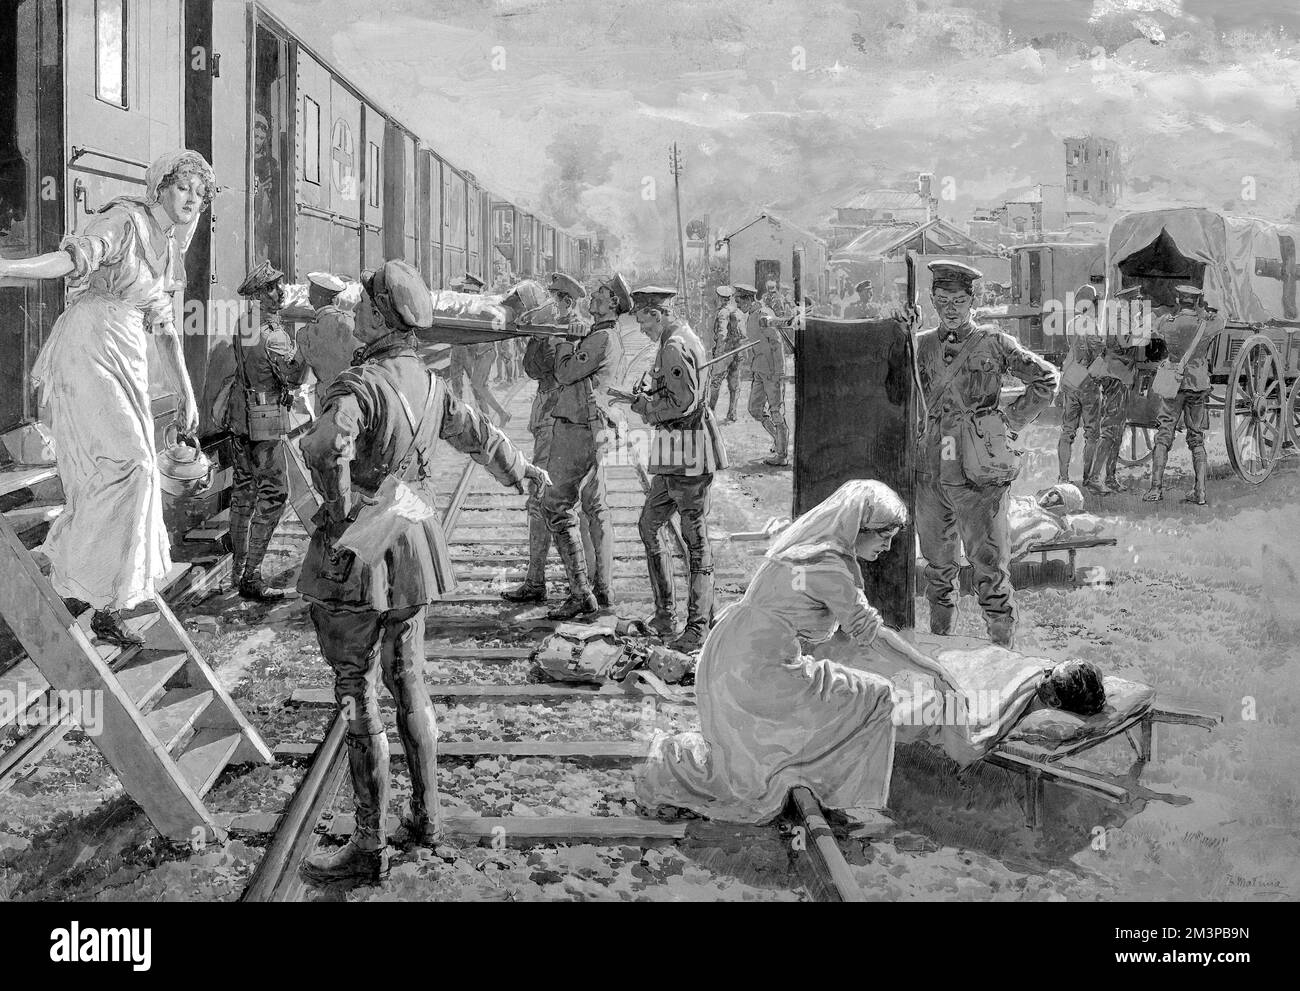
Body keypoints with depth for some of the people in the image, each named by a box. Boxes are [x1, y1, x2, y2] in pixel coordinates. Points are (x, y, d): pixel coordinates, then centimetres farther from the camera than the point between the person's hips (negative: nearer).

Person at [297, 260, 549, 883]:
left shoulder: (361, 383, -18)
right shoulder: (429, 386, 6)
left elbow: (325, 447, -37)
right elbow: (479, 435, 23)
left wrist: (340, 513, -22)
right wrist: (521, 470, 42)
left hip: (356, 557, -8)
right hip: (414, 554, 8)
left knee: (357, 698, 0)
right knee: (407, 682, 20)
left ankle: (370, 847, 7)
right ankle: (425, 818, 30)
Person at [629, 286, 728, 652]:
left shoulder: (675, 347, -16)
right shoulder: (685, 339, 16)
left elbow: (683, 400, -23)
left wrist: (647, 407, -9)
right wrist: (649, 401, 9)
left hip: (688, 453, -11)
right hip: (676, 455, 11)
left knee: (695, 539, -5)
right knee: (649, 526, 16)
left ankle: (698, 629, -1)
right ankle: (665, 615, 23)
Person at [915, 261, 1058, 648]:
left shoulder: (994, 343, -1)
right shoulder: (923, 344, 10)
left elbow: (1045, 379, 5)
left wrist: (1013, 420, 3)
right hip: (929, 474, 4)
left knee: (989, 566, -3)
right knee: (937, 568, 14)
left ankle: (1004, 649, 5)